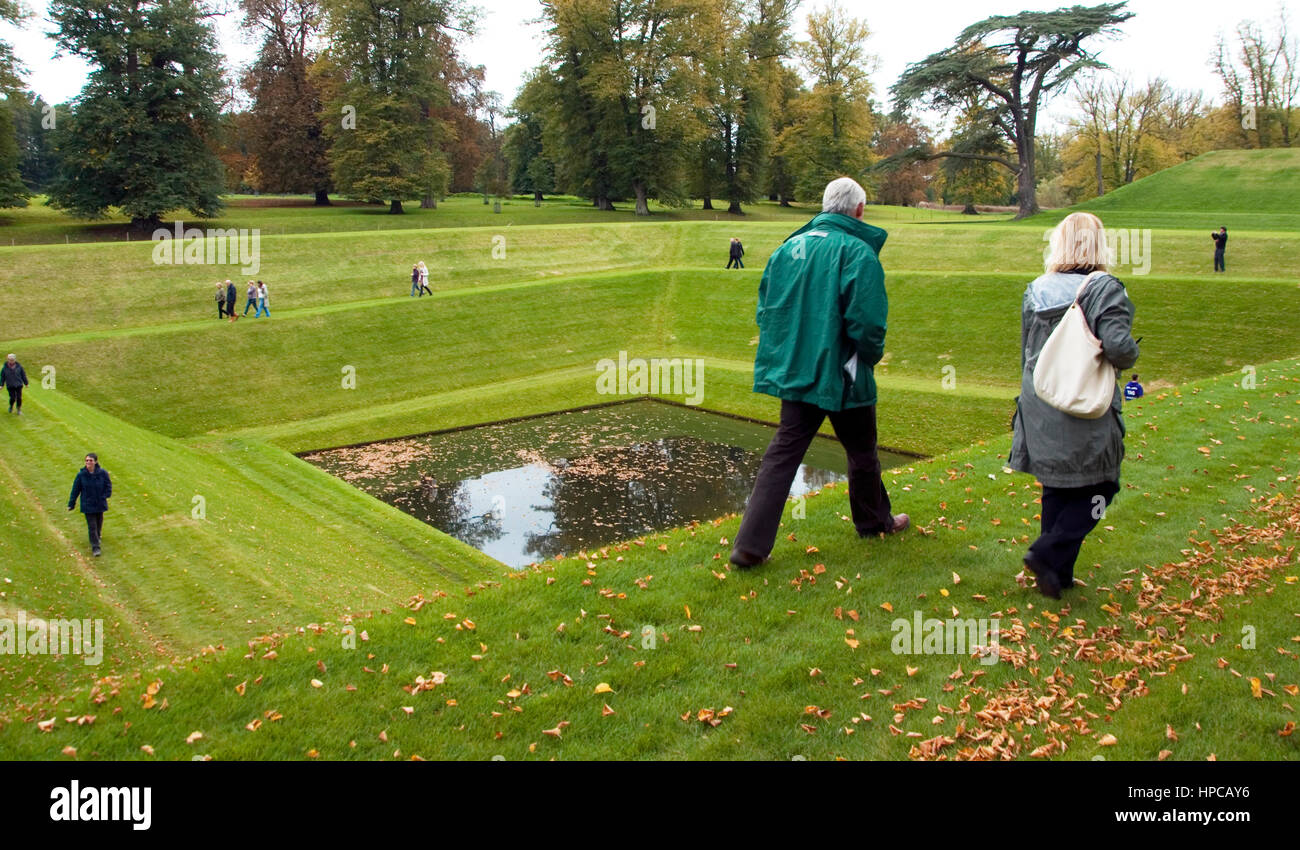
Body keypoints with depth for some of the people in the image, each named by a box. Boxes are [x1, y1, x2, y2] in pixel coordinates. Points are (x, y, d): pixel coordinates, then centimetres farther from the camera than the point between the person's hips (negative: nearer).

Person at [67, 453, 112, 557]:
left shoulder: (103, 473, -10)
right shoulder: (81, 474, -11)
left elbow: (108, 486, 2)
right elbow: (75, 489, -2)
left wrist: (105, 496, -11)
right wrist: (71, 504, 2)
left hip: (100, 504, 2)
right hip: (88, 505, -1)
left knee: (99, 522, 19)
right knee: (92, 526, -3)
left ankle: (98, 536, 49)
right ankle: (95, 547, 2)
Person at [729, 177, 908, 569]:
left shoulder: (788, 248, 5)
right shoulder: (857, 251, -14)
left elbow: (765, 310, 10)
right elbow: (867, 321, -20)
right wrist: (872, 356, -1)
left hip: (794, 371, 5)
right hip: (842, 375, -5)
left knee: (783, 453, 7)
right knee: (862, 451, 17)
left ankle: (751, 544, 1)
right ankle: (874, 522, 38)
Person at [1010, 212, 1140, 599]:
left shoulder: (1035, 291, 5)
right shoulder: (1105, 290, -12)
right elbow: (1118, 346, -23)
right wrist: (1131, 354, 0)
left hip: (1040, 412, 6)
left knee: (1055, 490, 15)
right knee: (1098, 488, 9)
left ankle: (1057, 574, 21)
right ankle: (1048, 554, -4)